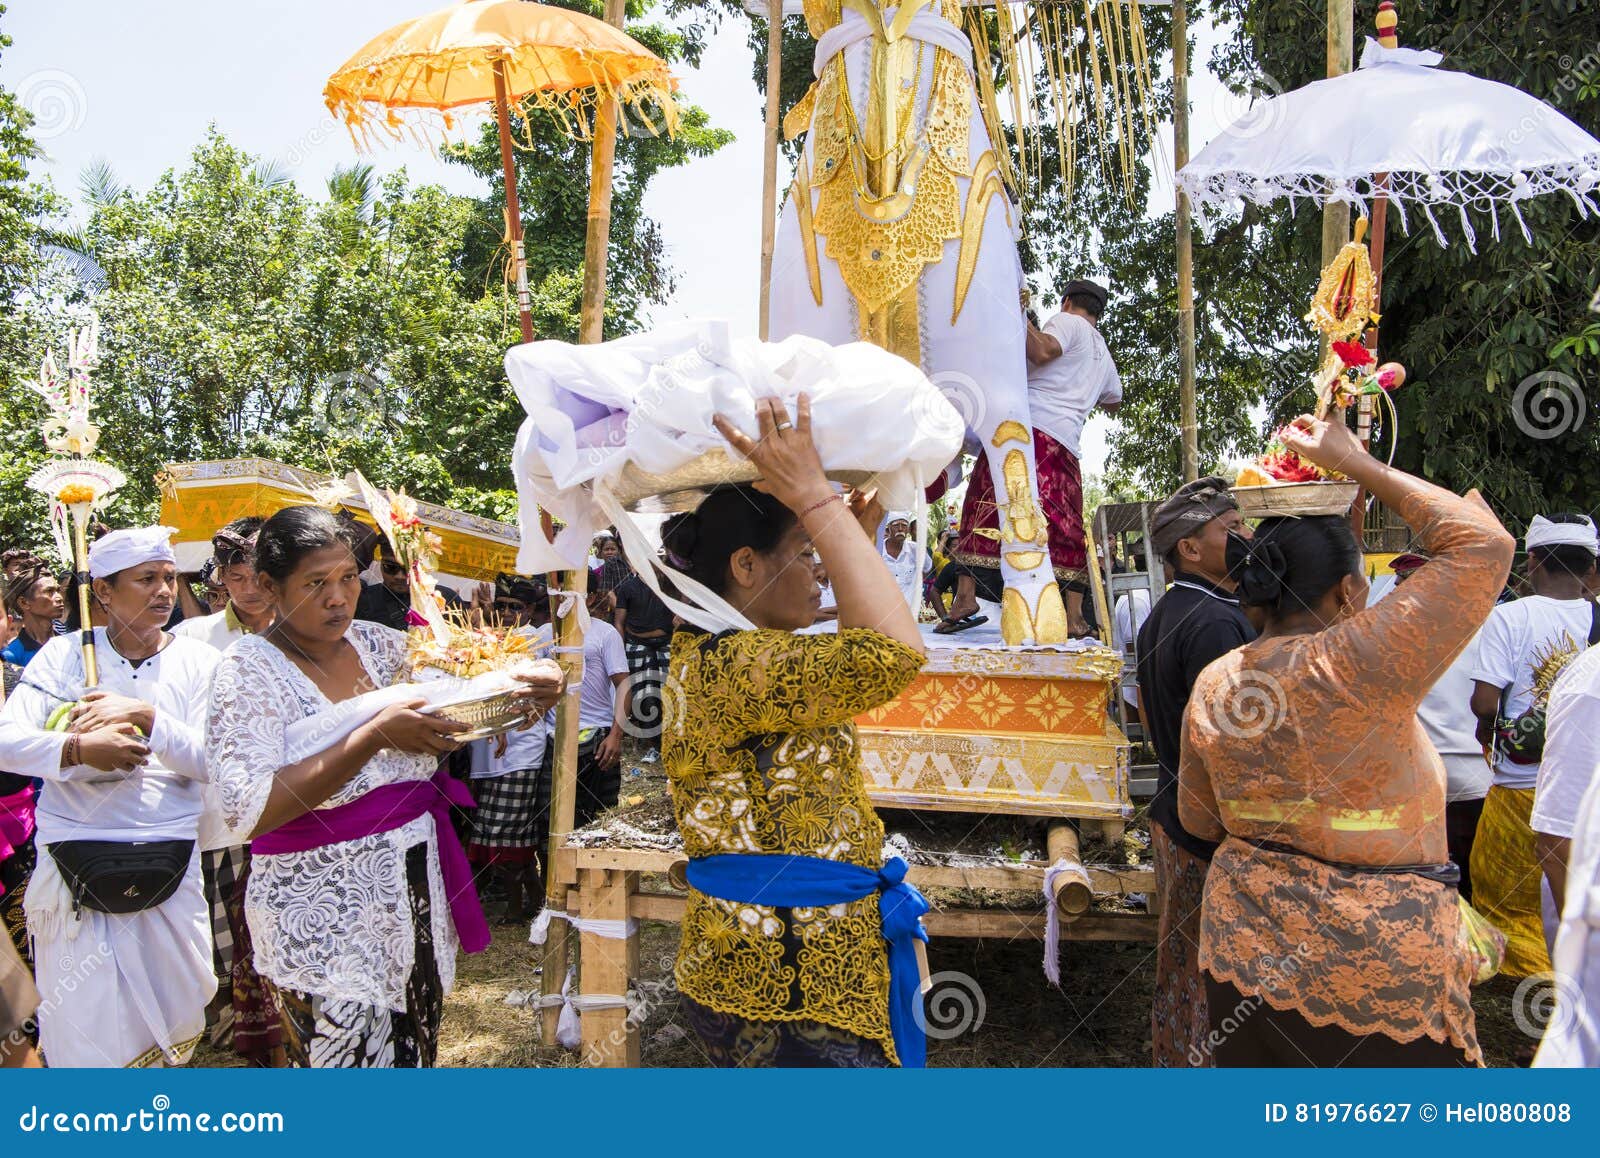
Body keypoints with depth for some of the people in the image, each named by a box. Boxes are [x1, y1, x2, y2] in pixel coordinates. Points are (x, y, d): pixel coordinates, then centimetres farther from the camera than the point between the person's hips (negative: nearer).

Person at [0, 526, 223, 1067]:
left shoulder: (196, 661, 2)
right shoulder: (65, 654, 1)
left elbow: (211, 762, -6)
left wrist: (147, 717, -19)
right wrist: (79, 747, -29)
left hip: (170, 862, 1)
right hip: (76, 858, -1)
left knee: (170, 1017, 10)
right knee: (85, 1027, 5)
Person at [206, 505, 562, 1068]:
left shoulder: (378, 644, 5)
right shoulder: (251, 668, -10)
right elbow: (249, 811, -22)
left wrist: (533, 685, -7)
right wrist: (375, 735, -24)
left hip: (416, 882, 5)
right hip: (323, 903, -5)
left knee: (414, 1042, 14)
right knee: (347, 1049, 2)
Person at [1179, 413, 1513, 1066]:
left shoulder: (1212, 686, -3)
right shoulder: (1361, 667, -21)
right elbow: (1483, 544, -15)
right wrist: (1355, 462, -10)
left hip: (1244, 952, 6)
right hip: (1378, 969, -6)